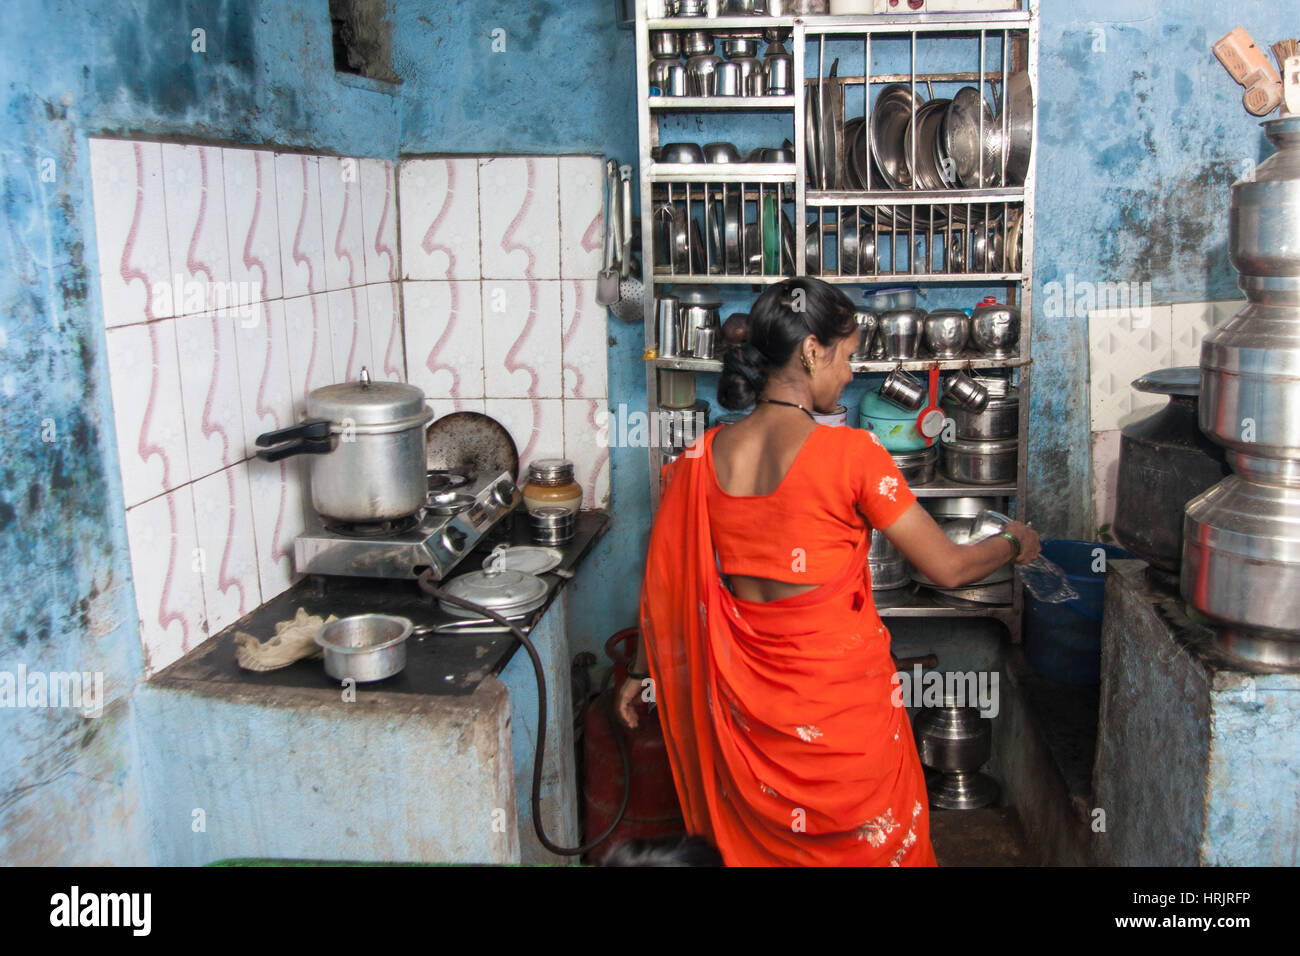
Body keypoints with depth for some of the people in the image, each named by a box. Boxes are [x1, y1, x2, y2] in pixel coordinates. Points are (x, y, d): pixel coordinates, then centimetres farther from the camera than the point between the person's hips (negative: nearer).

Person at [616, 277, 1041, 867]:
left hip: (748, 699, 4)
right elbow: (948, 568, -11)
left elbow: (666, 580, 4)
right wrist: (1014, 543, 9)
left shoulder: (703, 458, -5)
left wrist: (643, 671, 18)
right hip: (842, 696, -4)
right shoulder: (851, 454, -18)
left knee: (761, 843, 24)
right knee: (867, 843, 20)